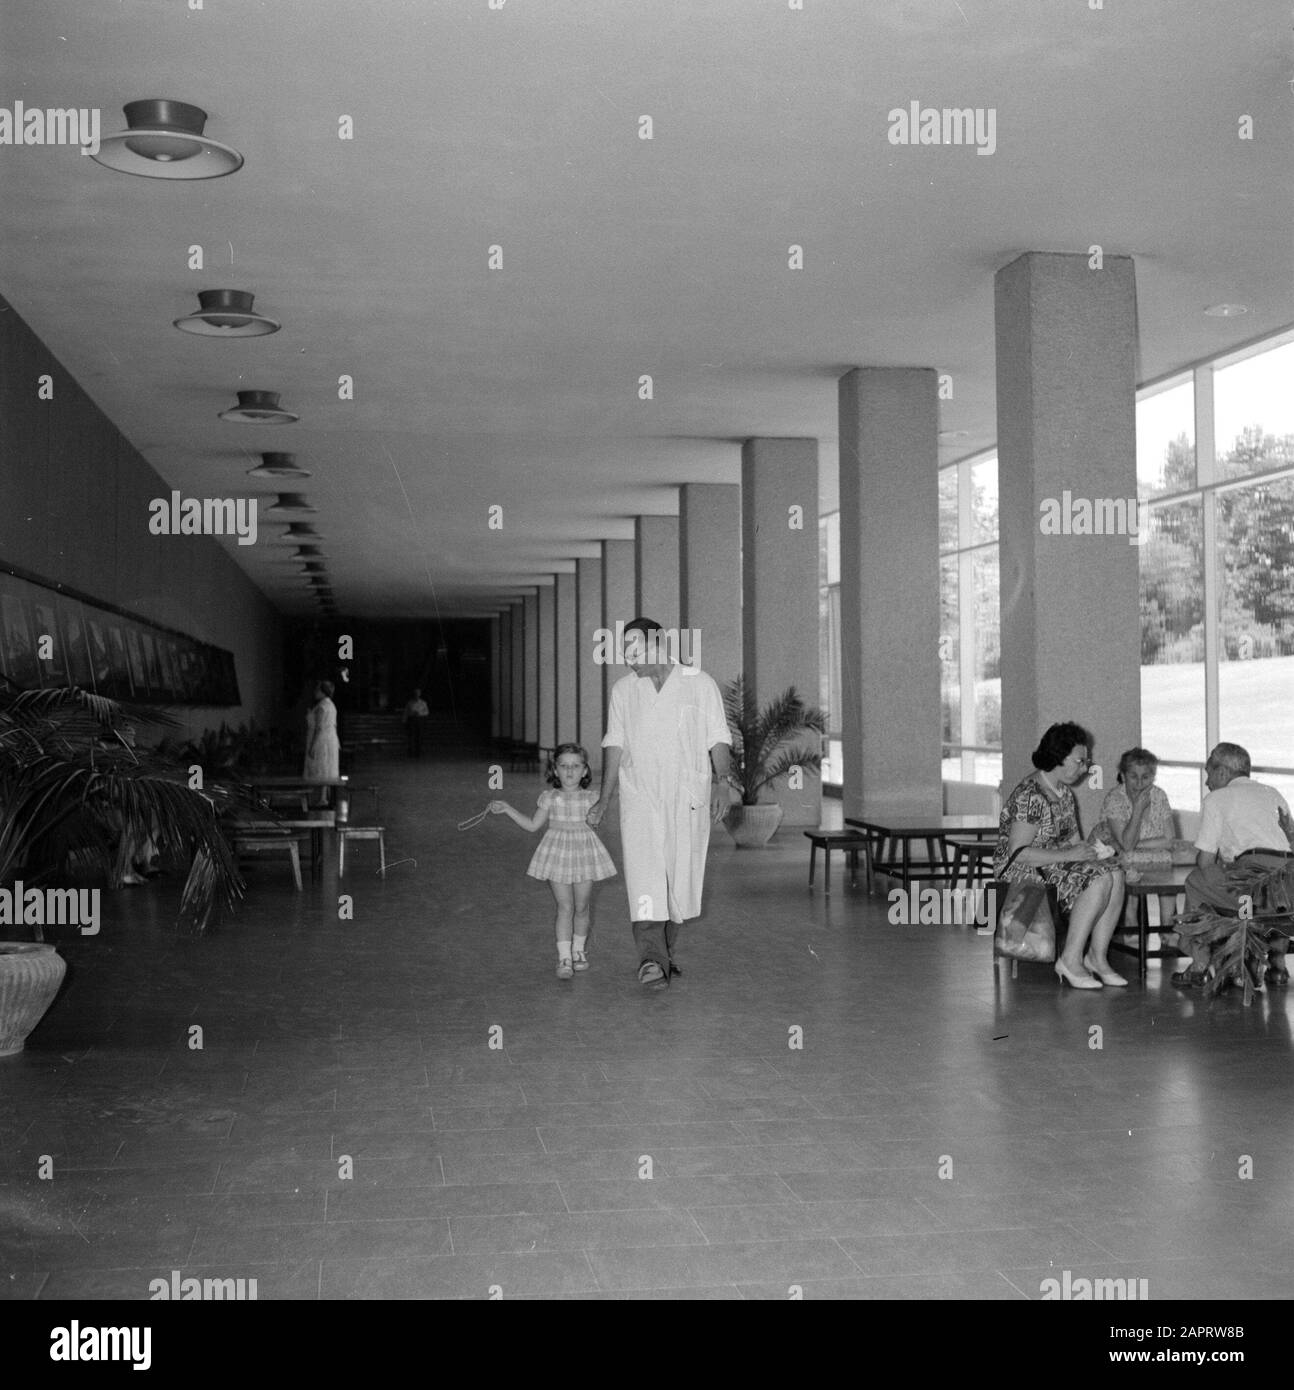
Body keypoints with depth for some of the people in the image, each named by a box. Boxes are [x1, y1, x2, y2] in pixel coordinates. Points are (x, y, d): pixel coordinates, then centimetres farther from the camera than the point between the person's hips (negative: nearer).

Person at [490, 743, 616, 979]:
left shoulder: (591, 798, 2)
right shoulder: (550, 798, 1)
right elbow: (532, 825, 7)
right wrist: (507, 809, 3)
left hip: (585, 853, 1)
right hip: (557, 852, -1)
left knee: (581, 907, 8)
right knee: (565, 907, -6)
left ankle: (579, 950, 28)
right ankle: (564, 957, -4)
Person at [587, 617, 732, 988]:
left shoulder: (700, 683, 4)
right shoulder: (623, 690, 11)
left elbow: (718, 738, 4)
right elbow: (615, 745, 13)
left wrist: (722, 782, -9)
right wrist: (605, 798, 9)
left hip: (688, 796, -1)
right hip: (639, 796, 1)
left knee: (682, 877, 3)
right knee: (643, 873, -14)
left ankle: (666, 951, 21)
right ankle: (651, 959, -22)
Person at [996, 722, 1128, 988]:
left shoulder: (1063, 792, 11)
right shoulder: (1030, 797, -20)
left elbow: (1071, 838, 19)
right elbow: (1018, 853, -24)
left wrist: (1089, 850, -3)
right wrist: (1068, 854, -23)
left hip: (1057, 865, 9)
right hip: (1022, 871, -9)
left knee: (1115, 874, -12)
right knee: (1099, 880, -26)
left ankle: (1097, 957, -8)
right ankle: (1070, 960, -19)